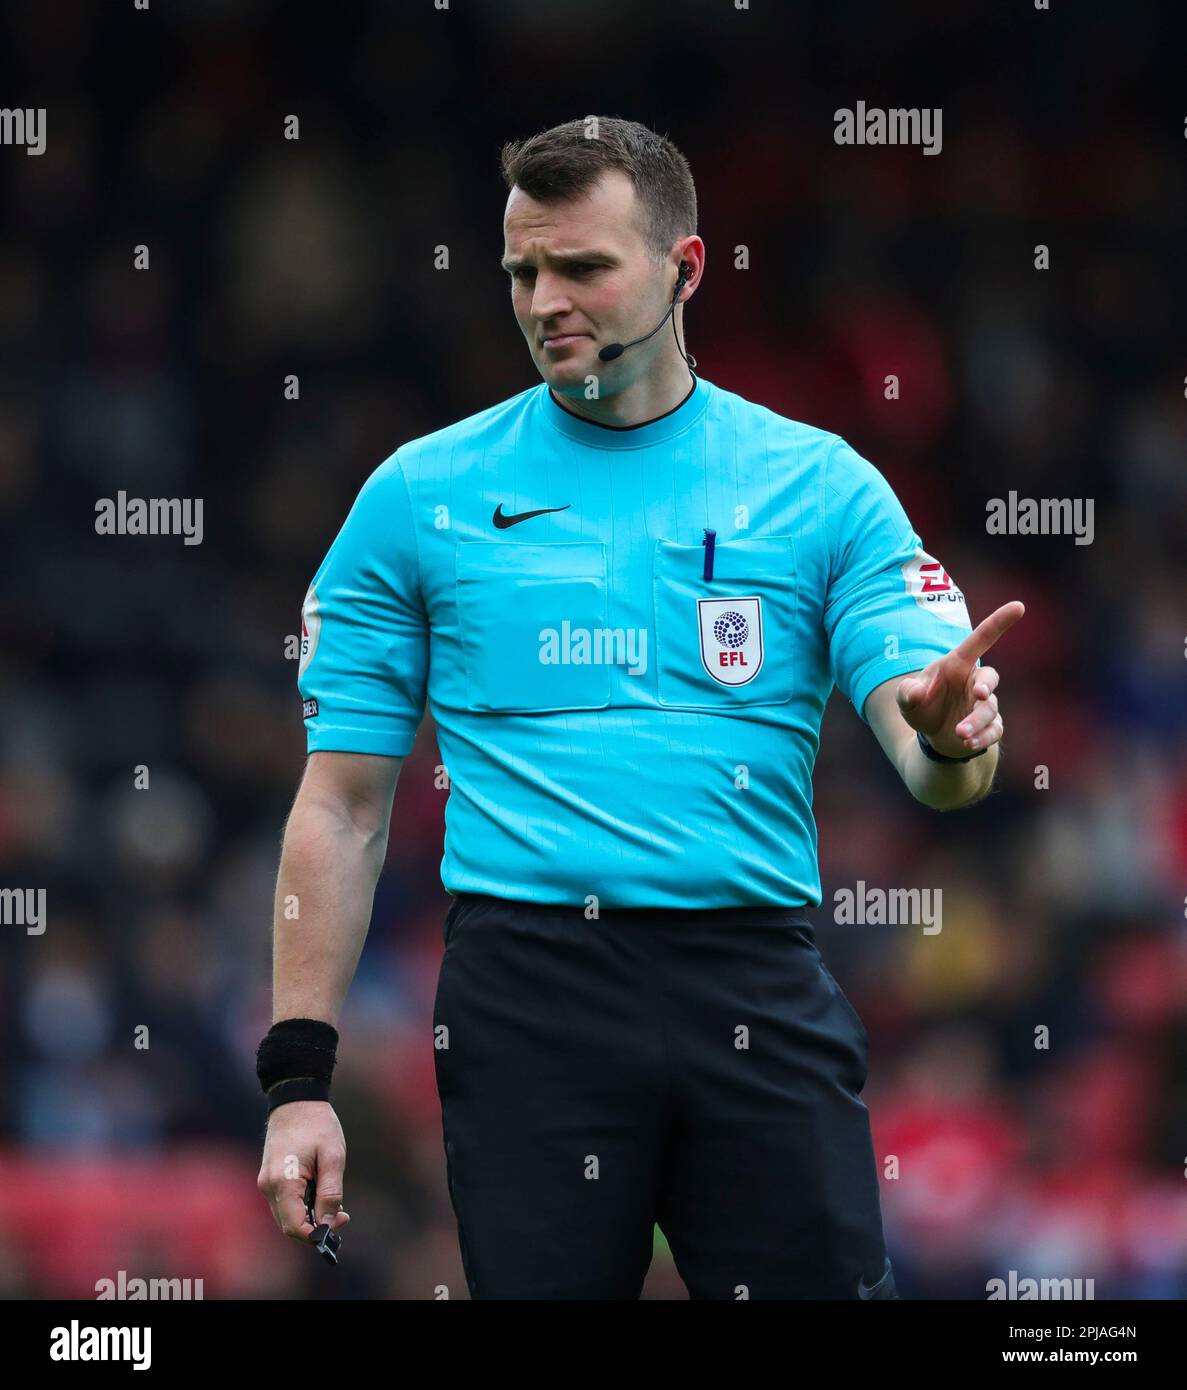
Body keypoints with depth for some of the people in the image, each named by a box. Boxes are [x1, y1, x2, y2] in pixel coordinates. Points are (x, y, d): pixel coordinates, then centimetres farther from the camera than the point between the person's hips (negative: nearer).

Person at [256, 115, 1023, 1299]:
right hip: (527, 978, 0)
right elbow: (342, 809, 7)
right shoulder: (420, 494, 7)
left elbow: (931, 767, 0)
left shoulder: (822, 488, 7)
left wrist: (949, 734, -25)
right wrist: (299, 1077, -1)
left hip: (757, 987, 0)